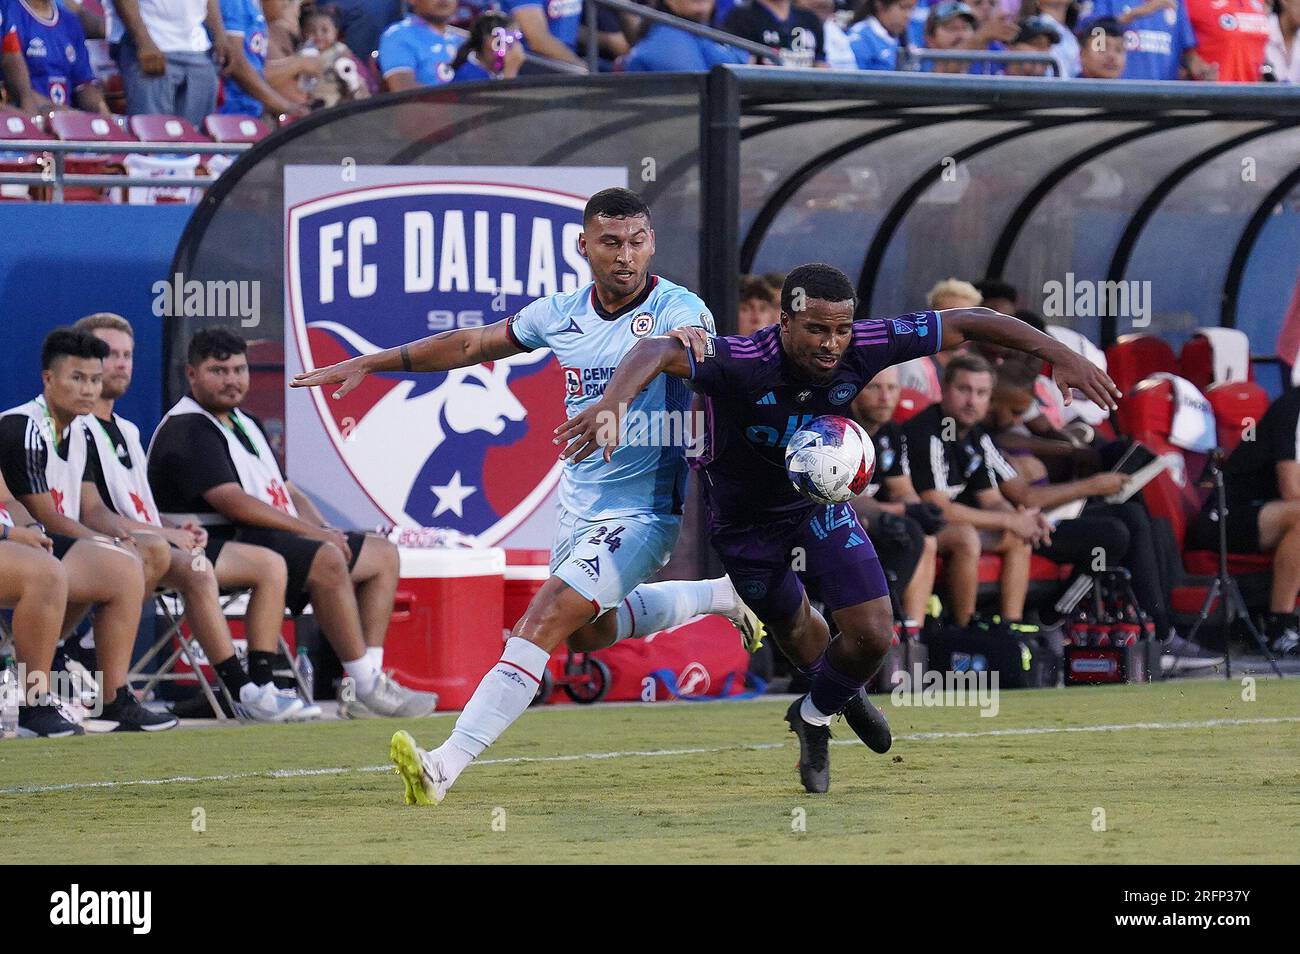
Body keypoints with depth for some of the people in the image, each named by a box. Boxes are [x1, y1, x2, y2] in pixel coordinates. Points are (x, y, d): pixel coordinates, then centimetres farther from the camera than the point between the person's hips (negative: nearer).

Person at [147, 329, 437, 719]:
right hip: (220, 547, -11)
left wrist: (325, 529, 2)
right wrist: (311, 533, -19)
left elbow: (287, 492, 24)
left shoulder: (245, 425, 24)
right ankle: (365, 687, -28)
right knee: (327, 560, -32)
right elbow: (232, 502, -20)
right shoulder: (187, 431, -10)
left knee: (382, 555, 6)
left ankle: (368, 678, -7)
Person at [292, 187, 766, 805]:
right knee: (588, 634, 28)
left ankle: (444, 768, -26)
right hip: (578, 503, 8)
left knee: (543, 623, -21)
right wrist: (368, 364, 15)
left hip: (640, 513, -8)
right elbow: (471, 345, 15)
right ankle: (721, 595, 49)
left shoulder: (679, 310, -17)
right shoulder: (563, 314, 3)